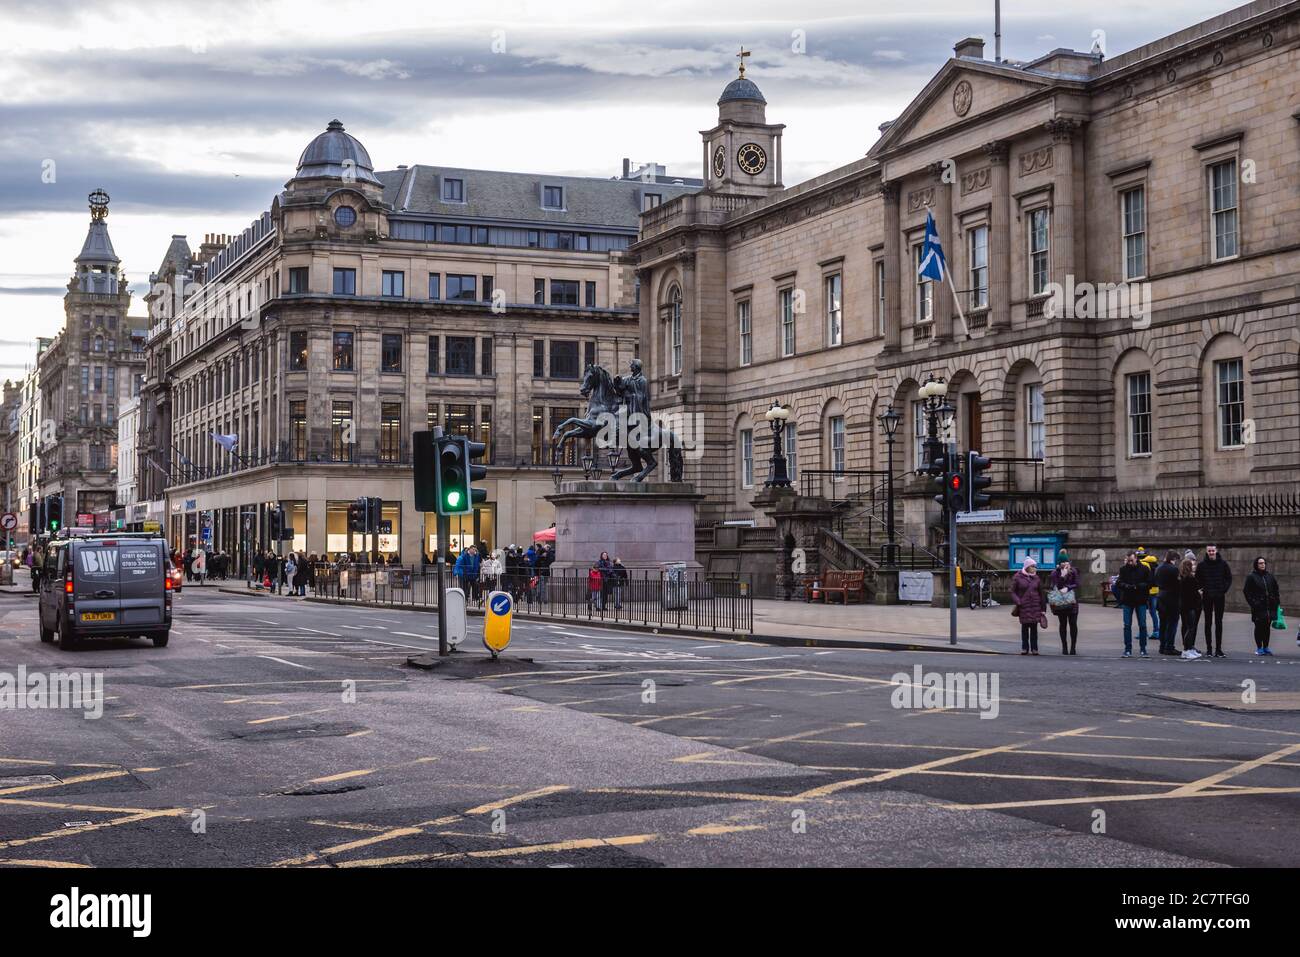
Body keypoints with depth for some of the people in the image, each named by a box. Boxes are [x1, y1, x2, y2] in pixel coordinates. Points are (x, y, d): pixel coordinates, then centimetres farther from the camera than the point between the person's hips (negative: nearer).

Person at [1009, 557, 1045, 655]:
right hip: (1024, 606, -2)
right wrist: (1017, 601, -15)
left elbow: (1041, 593, 10)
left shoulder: (1036, 578, 7)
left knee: (1034, 627, 2)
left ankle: (1034, 648, 7)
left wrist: (1042, 608, 8)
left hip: (1035, 606, 2)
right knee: (1025, 627, 4)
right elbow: (1013, 591, 0)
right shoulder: (1018, 577, -2)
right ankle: (1025, 648, 11)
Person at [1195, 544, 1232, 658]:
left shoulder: (1223, 564, 2)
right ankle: (1208, 648, 7)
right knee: (1208, 623, 3)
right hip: (1207, 597, 0)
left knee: (1218, 622, 2)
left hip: (1219, 597, 0)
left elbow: (1229, 578, 8)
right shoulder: (1202, 565, 3)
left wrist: (1224, 590, -3)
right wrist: (1201, 590, -3)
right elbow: (1197, 580, 10)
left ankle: (1218, 648, 5)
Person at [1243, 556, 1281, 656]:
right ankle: (1259, 648, 5)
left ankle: (1266, 647, 15)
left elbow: (1276, 590, 17)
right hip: (1258, 608, -4)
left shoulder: (1270, 576, 11)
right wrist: (1252, 602, -11)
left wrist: (1277, 601, 7)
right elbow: (1246, 591, -2)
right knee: (1259, 627, -1)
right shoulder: (1251, 577, -1)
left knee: (1267, 627, 8)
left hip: (1270, 607, 4)